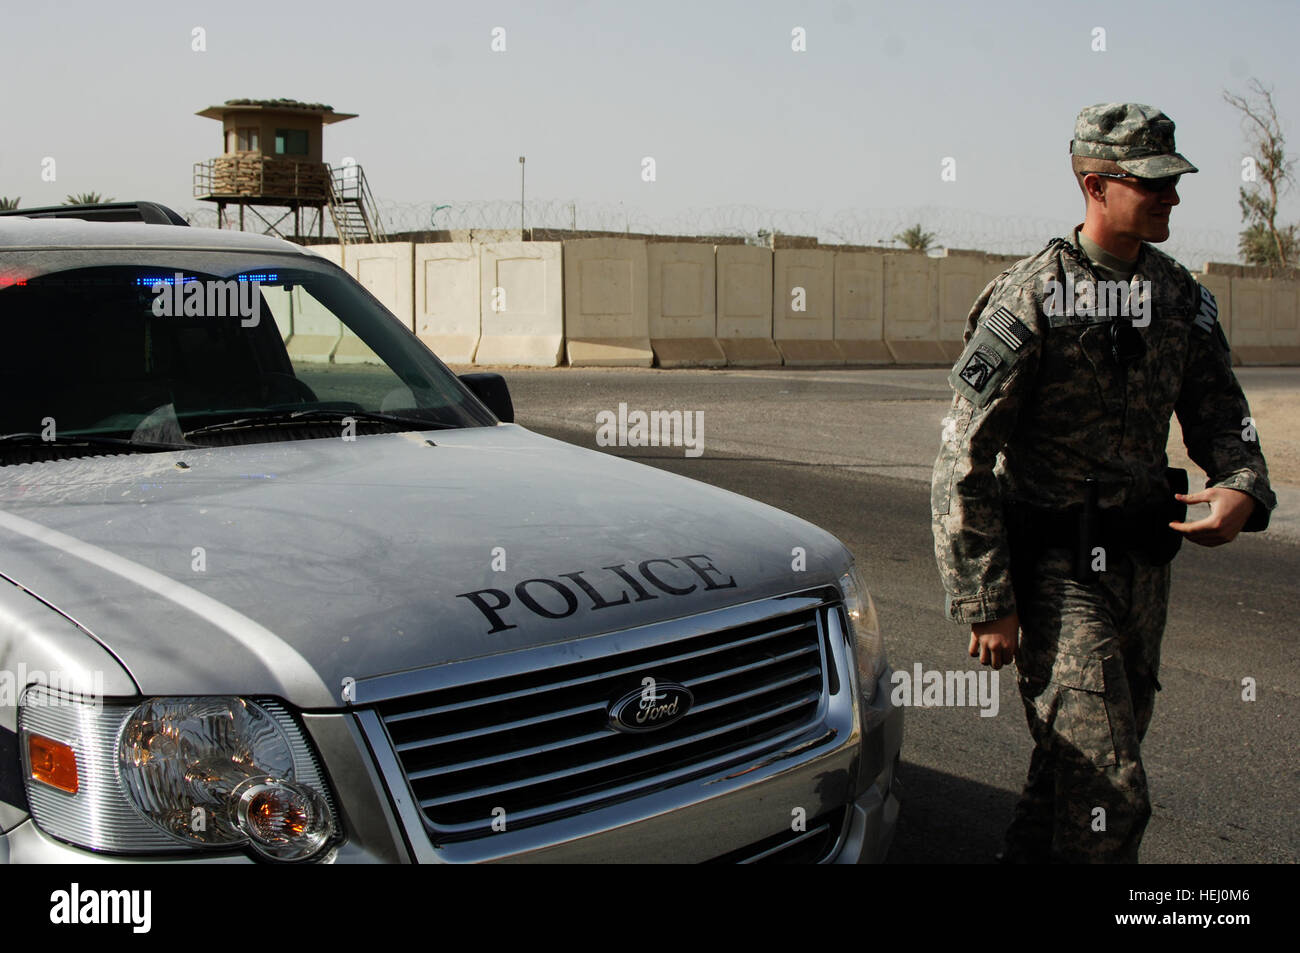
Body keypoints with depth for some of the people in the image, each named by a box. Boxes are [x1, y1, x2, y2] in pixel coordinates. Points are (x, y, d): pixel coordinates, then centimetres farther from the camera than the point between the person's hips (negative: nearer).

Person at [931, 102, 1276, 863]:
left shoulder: (1183, 298, 5)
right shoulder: (1028, 300, -14)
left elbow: (1221, 414, 12)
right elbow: (964, 462, -15)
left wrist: (1243, 489, -13)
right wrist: (987, 603, -17)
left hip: (1145, 563, 7)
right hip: (1058, 567, -6)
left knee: (1077, 761, 19)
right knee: (1108, 790, -10)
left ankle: (1029, 854, 40)